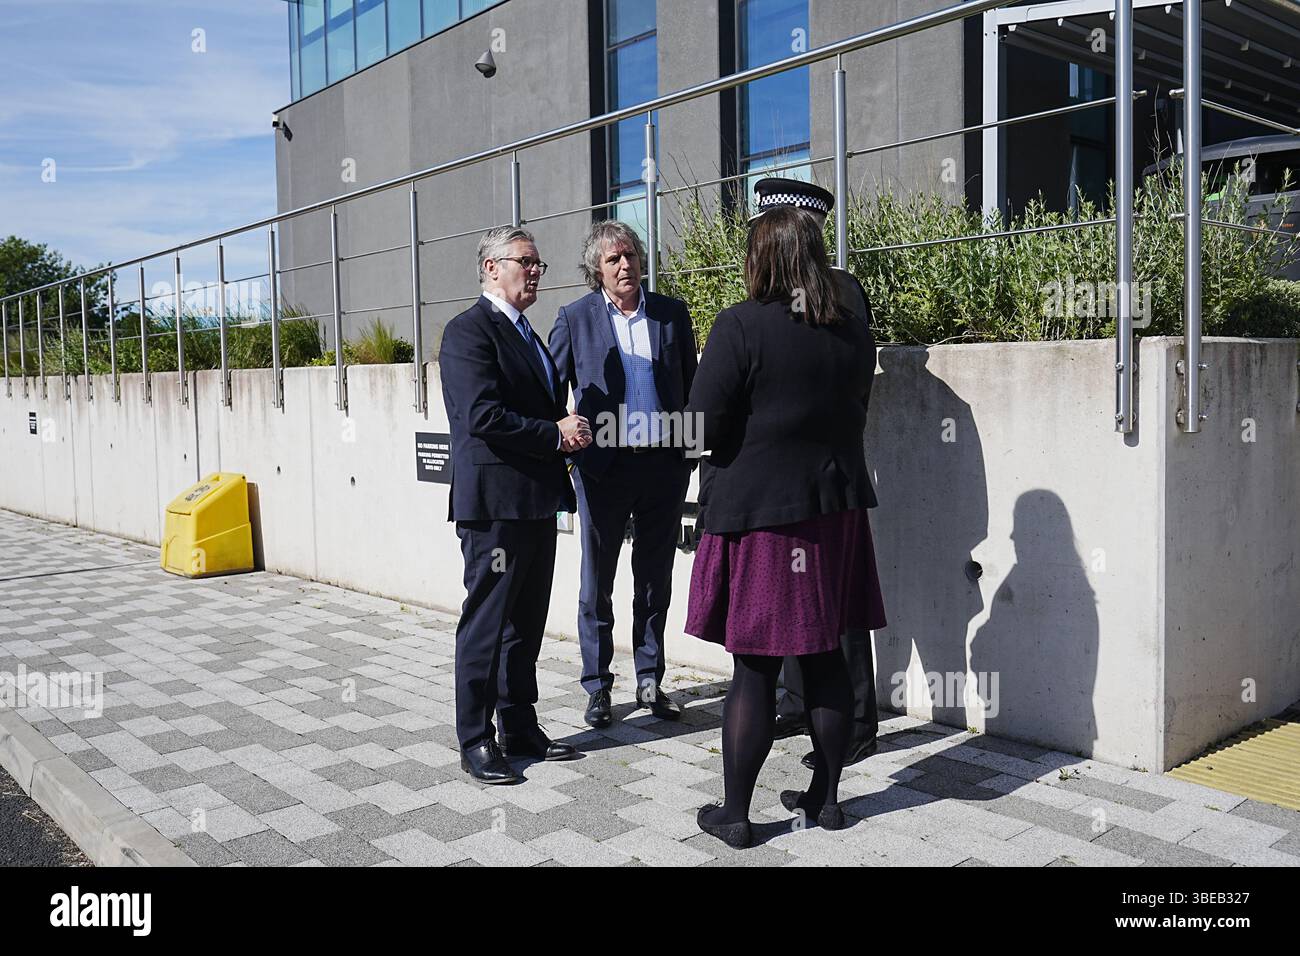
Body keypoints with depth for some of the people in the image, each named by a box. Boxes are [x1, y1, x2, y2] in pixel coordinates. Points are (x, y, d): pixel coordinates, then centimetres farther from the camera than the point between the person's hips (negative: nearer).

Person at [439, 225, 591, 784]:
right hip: (495, 504, -9)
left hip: (536, 502, 9)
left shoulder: (525, 333, 19)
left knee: (526, 625, 16)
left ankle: (521, 730, 27)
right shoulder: (470, 330, -10)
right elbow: (482, 416, -21)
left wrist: (567, 433, 1)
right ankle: (475, 743, 12)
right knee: (486, 624, 0)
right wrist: (555, 434, -14)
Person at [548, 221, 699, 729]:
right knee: (597, 583, 6)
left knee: (655, 580, 12)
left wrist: (690, 452, 5)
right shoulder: (575, 318, 0)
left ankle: (650, 681, 25)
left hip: (664, 464, 2)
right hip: (604, 466, -2)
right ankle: (598, 687, 19)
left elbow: (691, 385, 11)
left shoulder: (672, 312, 6)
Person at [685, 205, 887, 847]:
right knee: (825, 656, 14)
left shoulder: (741, 326, -14)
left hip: (758, 512, -5)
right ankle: (825, 795, 25)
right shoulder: (854, 335, 6)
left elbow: (703, 426, -15)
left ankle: (734, 813, 12)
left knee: (754, 669, 2)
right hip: (835, 508, 6)